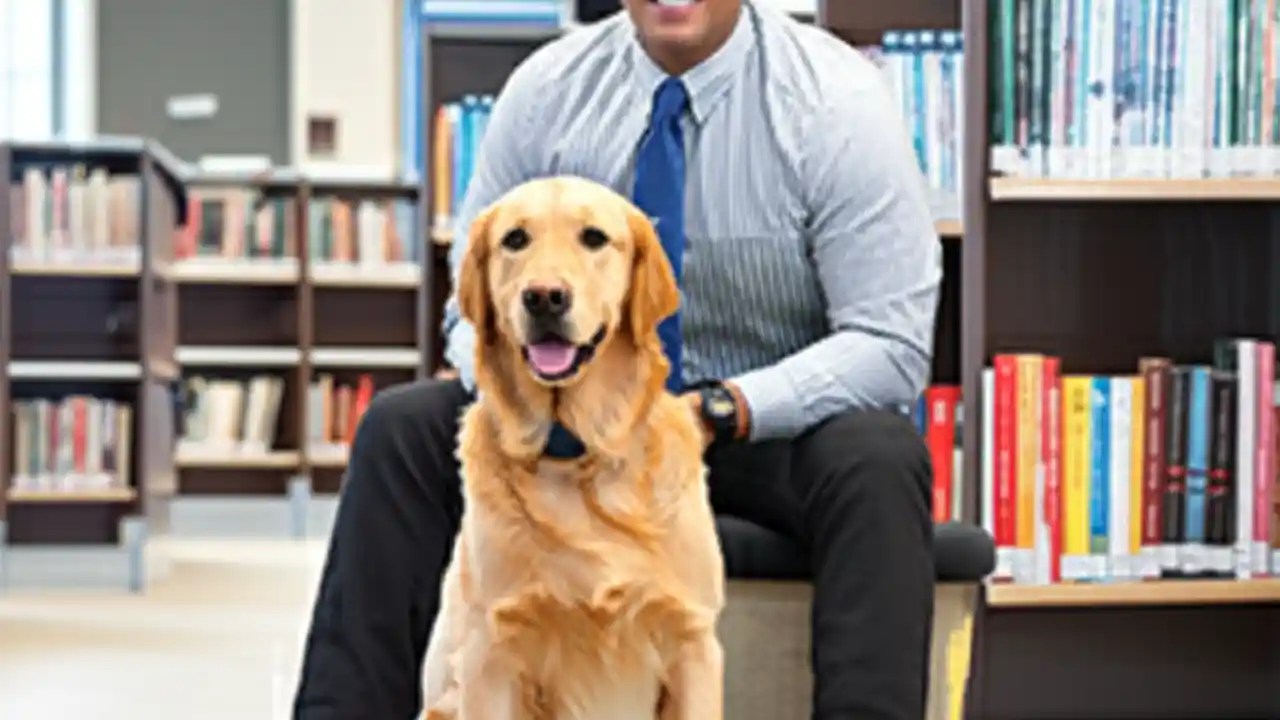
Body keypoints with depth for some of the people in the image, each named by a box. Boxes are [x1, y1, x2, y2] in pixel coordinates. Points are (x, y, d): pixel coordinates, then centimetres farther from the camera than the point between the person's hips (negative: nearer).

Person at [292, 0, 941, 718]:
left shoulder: (835, 100, -16)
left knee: (876, 458, -35)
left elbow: (891, 346, -18)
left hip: (778, 431, -3)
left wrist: (718, 410, -31)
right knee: (403, 427, -16)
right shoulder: (548, 88, -6)